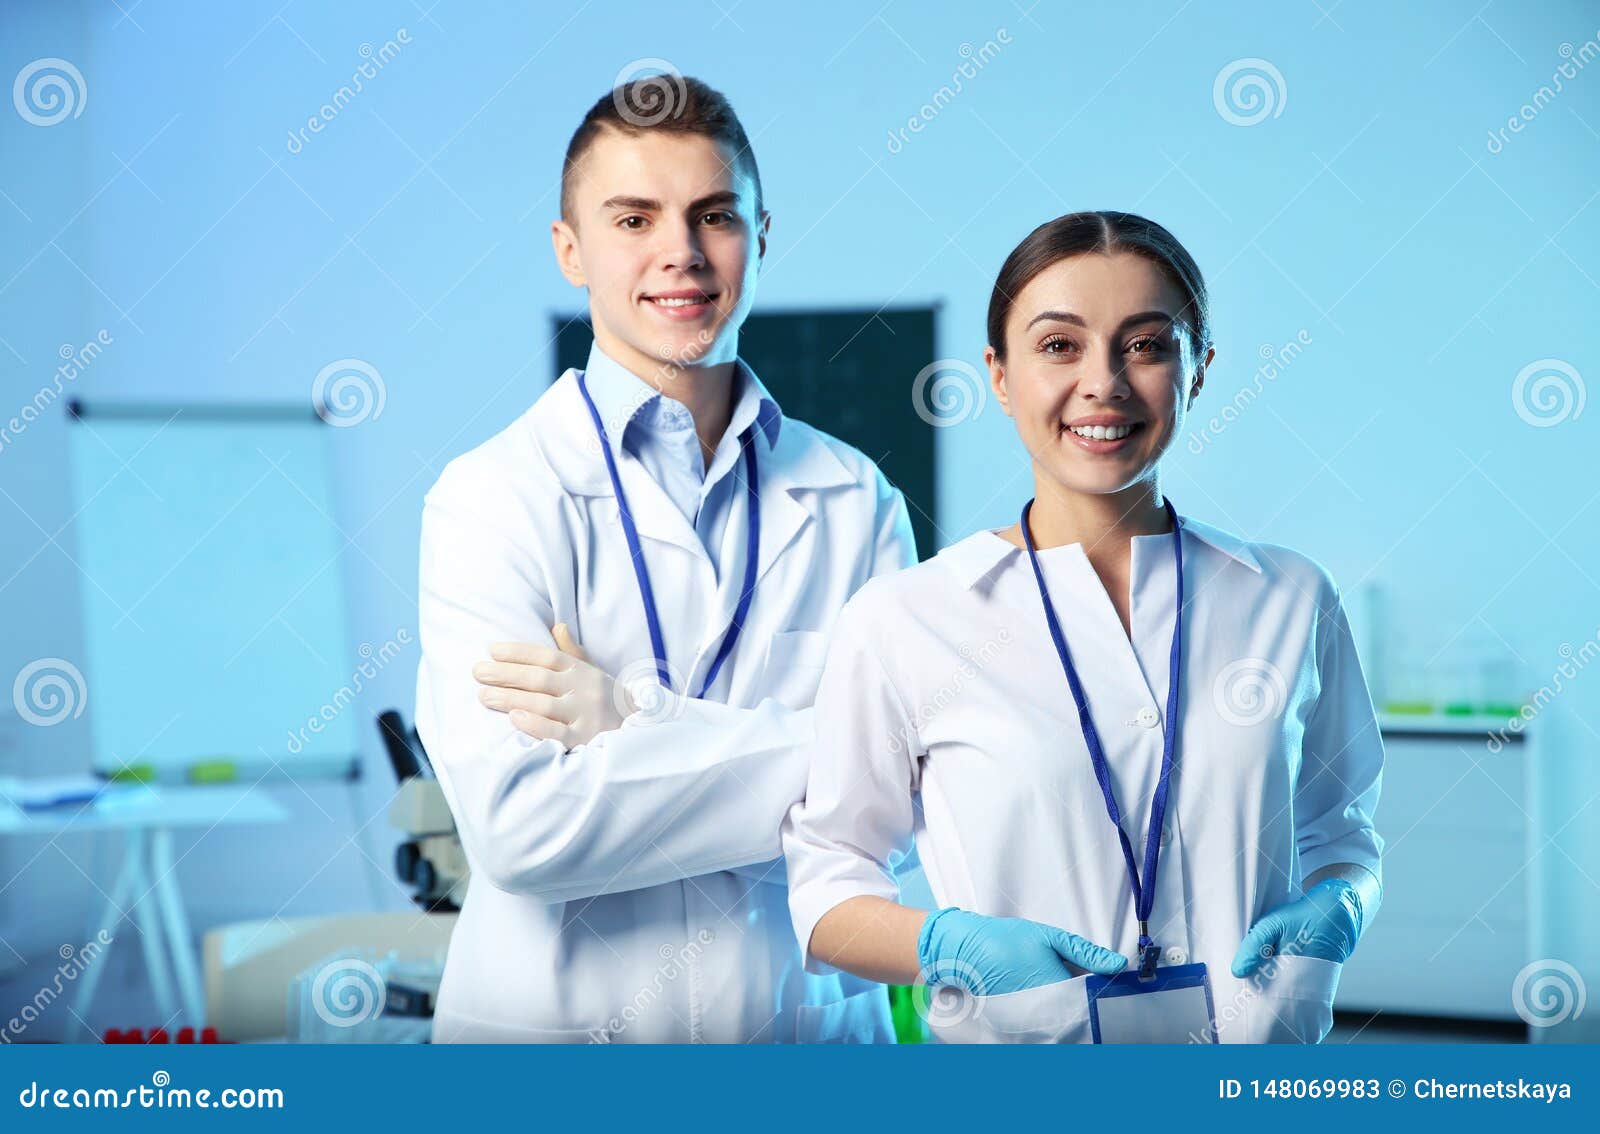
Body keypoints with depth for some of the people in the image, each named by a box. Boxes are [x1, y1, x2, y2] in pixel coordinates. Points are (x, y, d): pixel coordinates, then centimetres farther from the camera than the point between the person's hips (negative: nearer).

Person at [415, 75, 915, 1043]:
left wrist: (636, 717, -18)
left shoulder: (856, 499, 0)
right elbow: (515, 823, -20)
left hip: (814, 1019, 3)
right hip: (555, 1021, -2)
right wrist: (807, 751, -18)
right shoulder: (496, 496, -9)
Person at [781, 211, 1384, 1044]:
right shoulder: (901, 623, -7)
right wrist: (951, 945, -19)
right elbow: (820, 880, -3)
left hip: (1262, 1039, 2)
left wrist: (1333, 910, -7)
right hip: (1020, 1044, -2)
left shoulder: (1290, 601, 1)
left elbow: (1342, 830, 13)